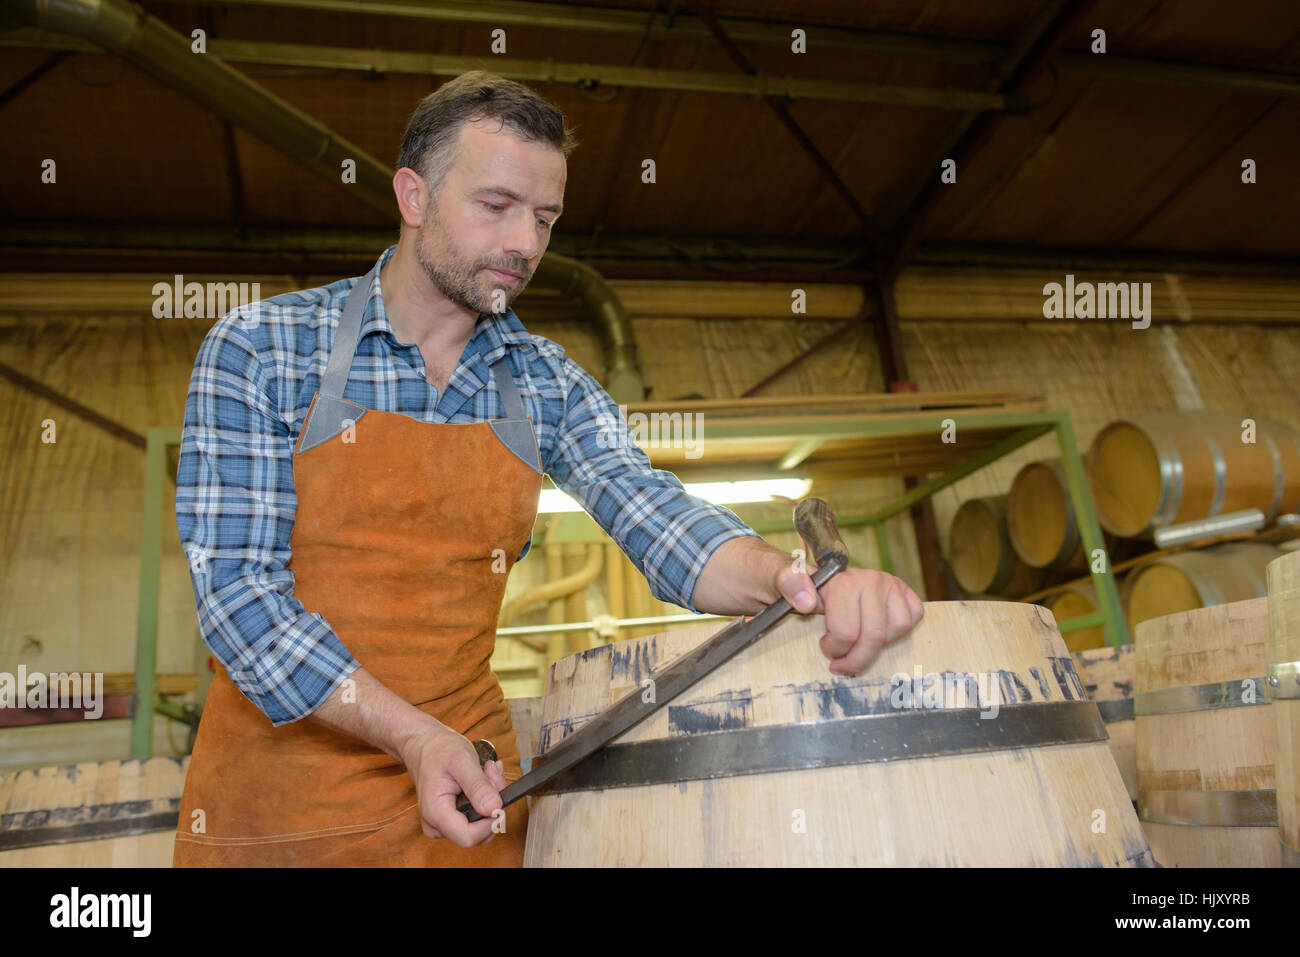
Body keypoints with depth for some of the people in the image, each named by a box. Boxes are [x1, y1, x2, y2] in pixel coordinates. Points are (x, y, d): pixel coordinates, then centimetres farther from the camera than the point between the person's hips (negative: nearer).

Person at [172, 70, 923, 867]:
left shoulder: (550, 386, -1)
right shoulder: (258, 350, -9)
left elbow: (653, 514, -13)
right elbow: (237, 586, -14)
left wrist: (797, 579, -34)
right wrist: (415, 736, -25)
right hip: (274, 785, -2)